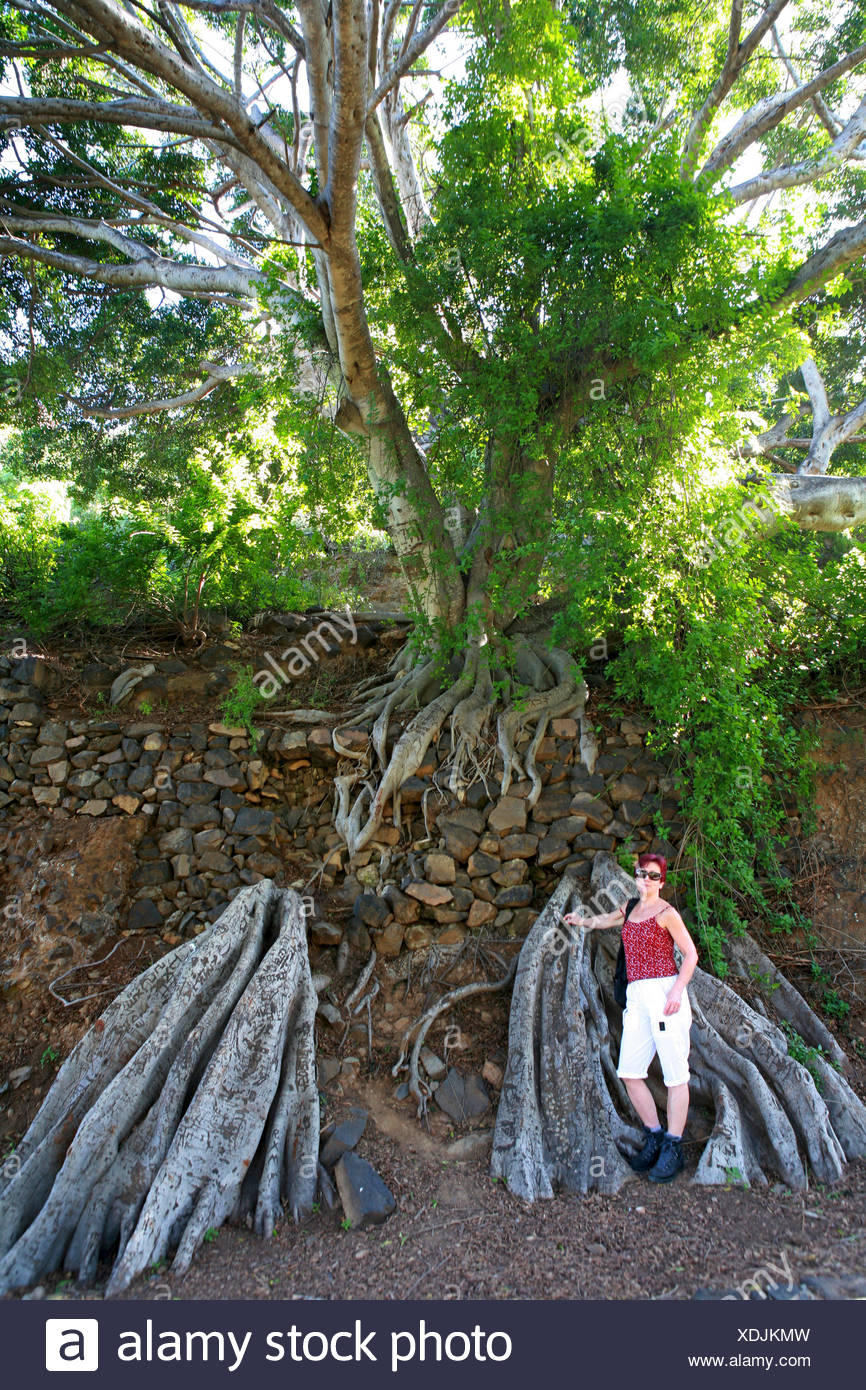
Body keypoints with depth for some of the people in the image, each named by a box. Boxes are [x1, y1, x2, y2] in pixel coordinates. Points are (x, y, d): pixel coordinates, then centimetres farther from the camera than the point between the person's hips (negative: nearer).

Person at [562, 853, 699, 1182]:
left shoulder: (666, 913, -3)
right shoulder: (631, 911, 15)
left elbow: (691, 954, -4)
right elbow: (605, 919, 37)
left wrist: (677, 990, -16)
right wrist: (583, 920, 52)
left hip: (664, 991, -6)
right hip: (637, 996, 7)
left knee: (675, 1073, -1)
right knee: (629, 1072, 3)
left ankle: (673, 1149, 8)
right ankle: (654, 1137, 18)